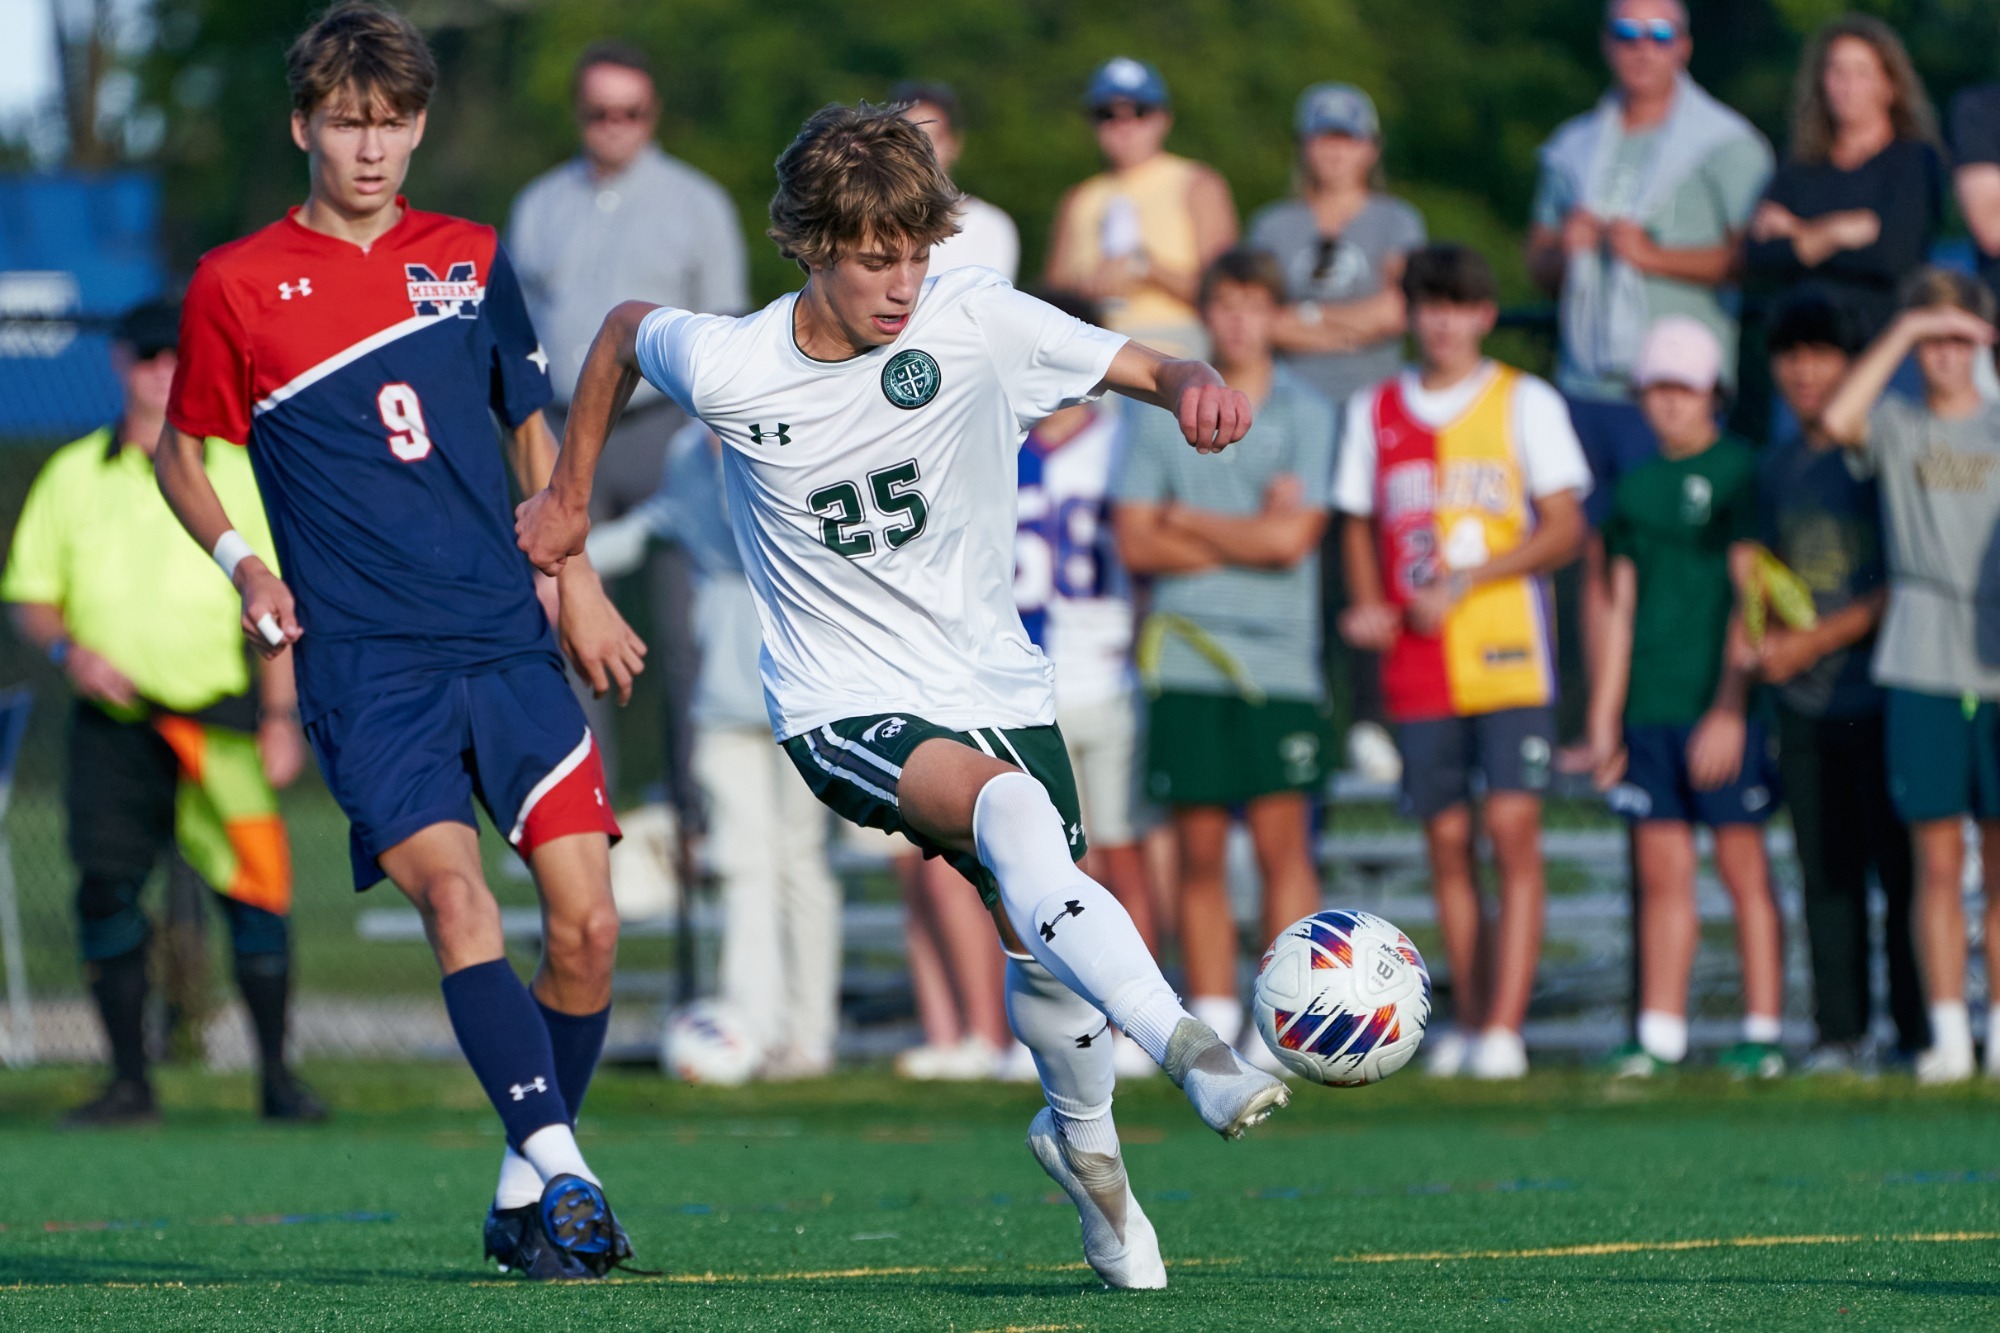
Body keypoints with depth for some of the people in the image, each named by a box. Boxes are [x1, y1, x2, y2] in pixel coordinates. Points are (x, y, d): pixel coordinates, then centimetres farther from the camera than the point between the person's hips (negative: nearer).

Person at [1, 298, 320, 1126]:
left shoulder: (236, 476, 9)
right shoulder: (72, 477, 11)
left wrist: (281, 716, -2)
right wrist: (68, 648, -8)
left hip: (219, 717, -1)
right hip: (112, 719, 1)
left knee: (256, 887, -8)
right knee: (107, 888, -5)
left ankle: (277, 1079, 1)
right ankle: (130, 1084, 3)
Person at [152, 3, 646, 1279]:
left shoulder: (471, 261, 12)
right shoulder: (237, 286, 4)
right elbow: (182, 455, 15)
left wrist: (576, 580, 12)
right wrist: (242, 562, -3)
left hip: (506, 638, 3)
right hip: (364, 657, -3)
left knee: (588, 918, -5)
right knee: (455, 891, -23)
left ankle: (526, 1197, 11)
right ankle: (562, 1172, -27)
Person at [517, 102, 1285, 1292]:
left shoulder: (975, 322, -12)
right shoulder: (727, 368, -13)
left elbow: (1145, 368, -7)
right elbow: (625, 331, 9)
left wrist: (1198, 387, -31)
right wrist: (569, 497, 19)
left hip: (997, 685, 3)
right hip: (847, 704, -3)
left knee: (1048, 948, 5)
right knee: (1009, 808, -33)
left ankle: (1081, 1134, 39)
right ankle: (1193, 1055, -45)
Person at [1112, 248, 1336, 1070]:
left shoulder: (1305, 415, 4)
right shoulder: (1161, 415, 10)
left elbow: (1291, 537, -7)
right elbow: (1135, 543, 1)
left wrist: (1186, 520, 0)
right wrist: (1247, 536, -5)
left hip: (1278, 658, -2)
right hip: (1185, 655, 2)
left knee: (1281, 840, -8)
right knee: (1199, 850, 2)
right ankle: (1212, 1023, 6)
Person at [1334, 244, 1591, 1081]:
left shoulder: (1526, 403, 3)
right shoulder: (1373, 412, 12)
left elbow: (1565, 530, -2)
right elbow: (1360, 525, 18)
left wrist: (1466, 579, -14)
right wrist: (1369, 604, -2)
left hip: (1509, 657, -3)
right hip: (1417, 666, 3)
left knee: (1512, 830, -12)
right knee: (1446, 842, 5)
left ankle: (1504, 1031, -17)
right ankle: (1467, 1021, 13)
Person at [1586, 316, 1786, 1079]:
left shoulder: (1739, 472, -3)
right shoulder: (1637, 484, 14)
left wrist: (1729, 708, -13)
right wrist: (1604, 720, 15)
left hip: (1723, 705, -5)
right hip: (1651, 704, 5)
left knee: (1743, 867, -3)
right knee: (1662, 872, 6)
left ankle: (1763, 1033, 0)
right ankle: (1660, 1036, 8)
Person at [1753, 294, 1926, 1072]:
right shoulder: (1777, 466, 14)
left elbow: (1902, 584, -9)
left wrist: (1815, 642, -12)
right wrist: (1762, 637, 3)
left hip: (1879, 693, -5)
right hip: (1803, 704, 5)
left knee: (1900, 867, -5)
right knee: (1827, 874, 4)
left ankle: (1918, 1030, -1)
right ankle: (1839, 1032, 7)